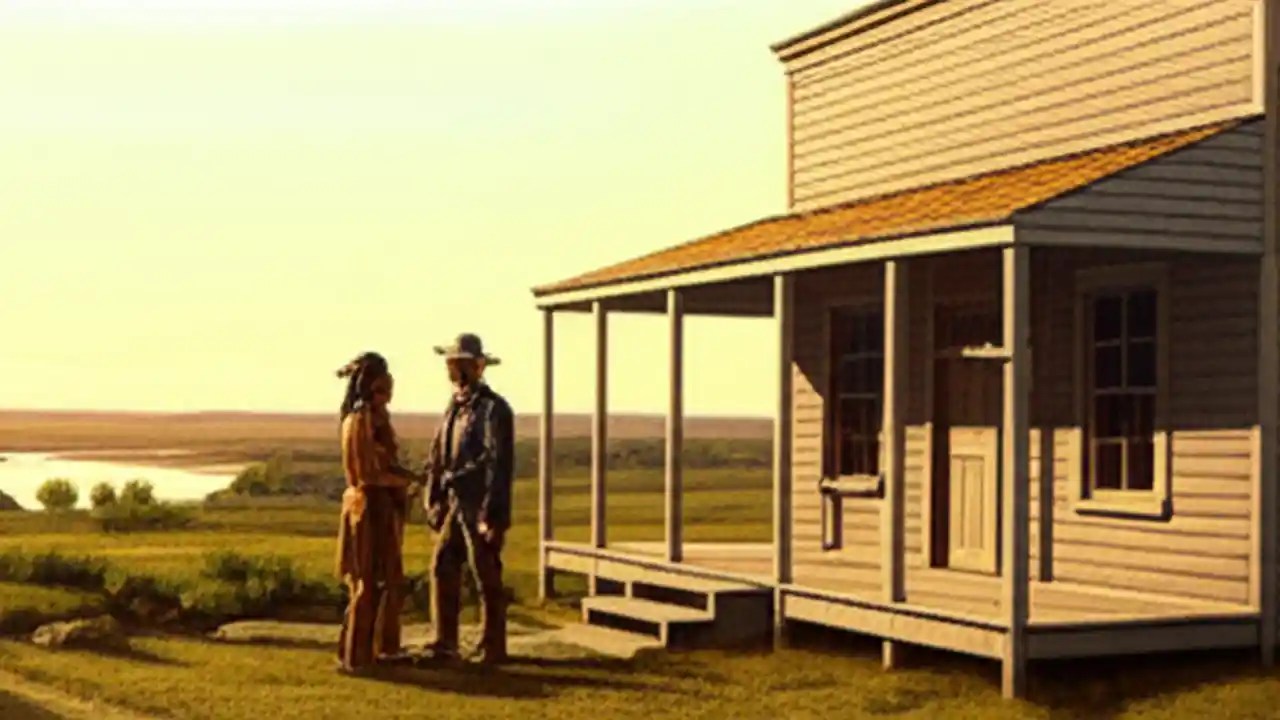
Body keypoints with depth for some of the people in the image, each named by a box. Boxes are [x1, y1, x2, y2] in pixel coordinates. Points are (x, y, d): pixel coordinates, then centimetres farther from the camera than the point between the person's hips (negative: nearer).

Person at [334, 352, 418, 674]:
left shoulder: (378, 417, 12)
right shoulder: (359, 420, -16)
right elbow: (366, 474, -17)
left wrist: (403, 478, 1)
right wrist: (405, 479, -9)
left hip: (386, 508, 9)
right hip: (369, 508, -9)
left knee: (389, 582, 16)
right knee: (367, 585, -3)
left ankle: (381, 647, 28)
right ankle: (353, 657, 4)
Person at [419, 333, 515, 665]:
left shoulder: (492, 408, -13)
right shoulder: (455, 405, 12)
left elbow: (499, 464, -17)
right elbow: (437, 457, 15)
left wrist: (491, 515, -20)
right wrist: (433, 500, 9)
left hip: (479, 508, -8)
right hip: (455, 504, 8)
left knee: (487, 578, 1)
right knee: (443, 569, 9)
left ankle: (492, 648, 10)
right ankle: (445, 643, 17)